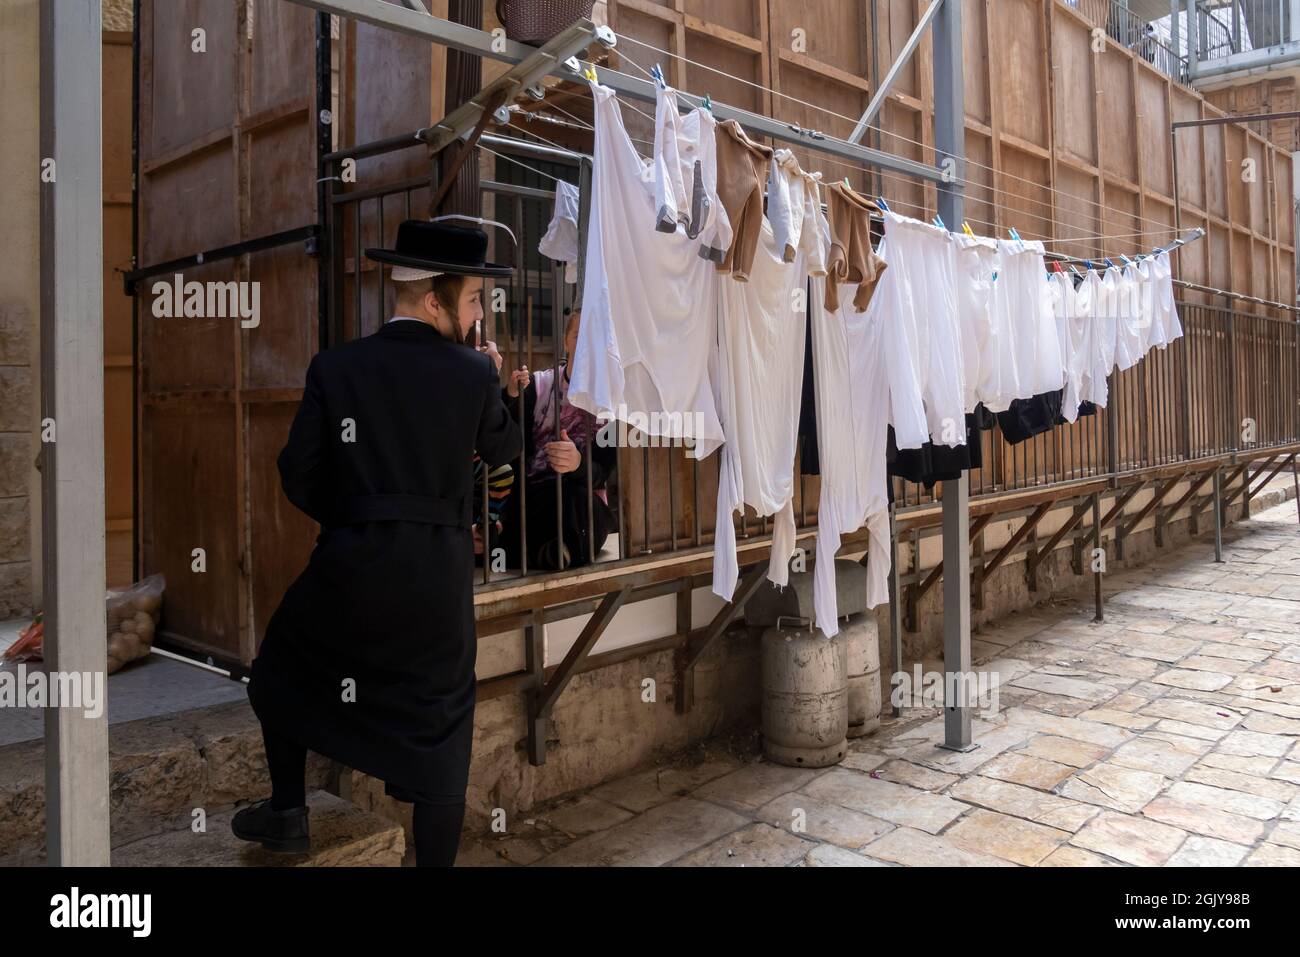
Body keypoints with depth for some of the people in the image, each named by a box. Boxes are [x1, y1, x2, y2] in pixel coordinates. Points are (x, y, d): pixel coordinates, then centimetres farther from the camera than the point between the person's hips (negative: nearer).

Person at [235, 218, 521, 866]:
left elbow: (298, 477, -1)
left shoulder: (333, 368, -3)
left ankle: (287, 814, 37)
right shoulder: (473, 375, -6)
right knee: (440, 728, 12)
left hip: (347, 567, 1)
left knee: (283, 665, 29)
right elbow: (506, 451, 10)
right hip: (440, 575, -1)